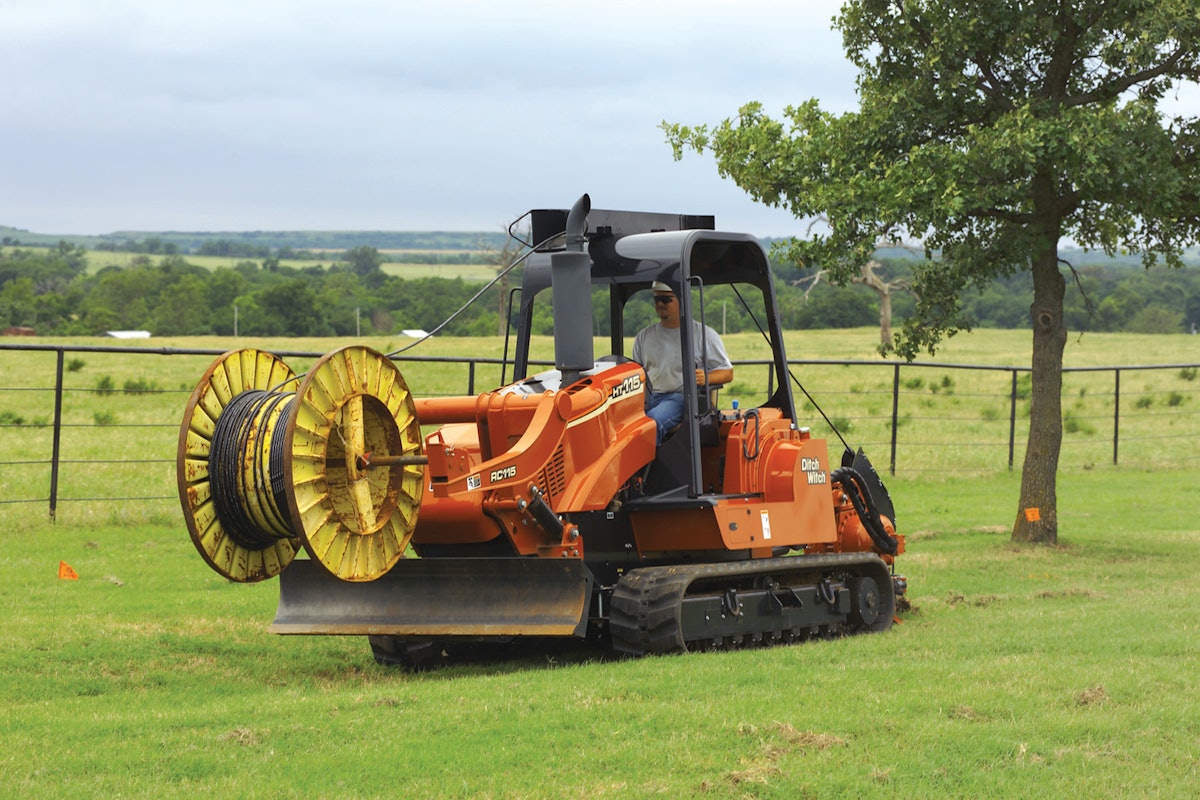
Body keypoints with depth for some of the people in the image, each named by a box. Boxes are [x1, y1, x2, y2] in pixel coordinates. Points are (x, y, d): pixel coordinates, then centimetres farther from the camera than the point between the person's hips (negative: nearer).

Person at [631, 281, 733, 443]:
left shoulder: (704, 334, 11)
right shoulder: (644, 336, 24)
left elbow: (727, 373, 9)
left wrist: (705, 378, -13)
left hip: (680, 397, -4)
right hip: (646, 398, 4)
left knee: (651, 422, -37)